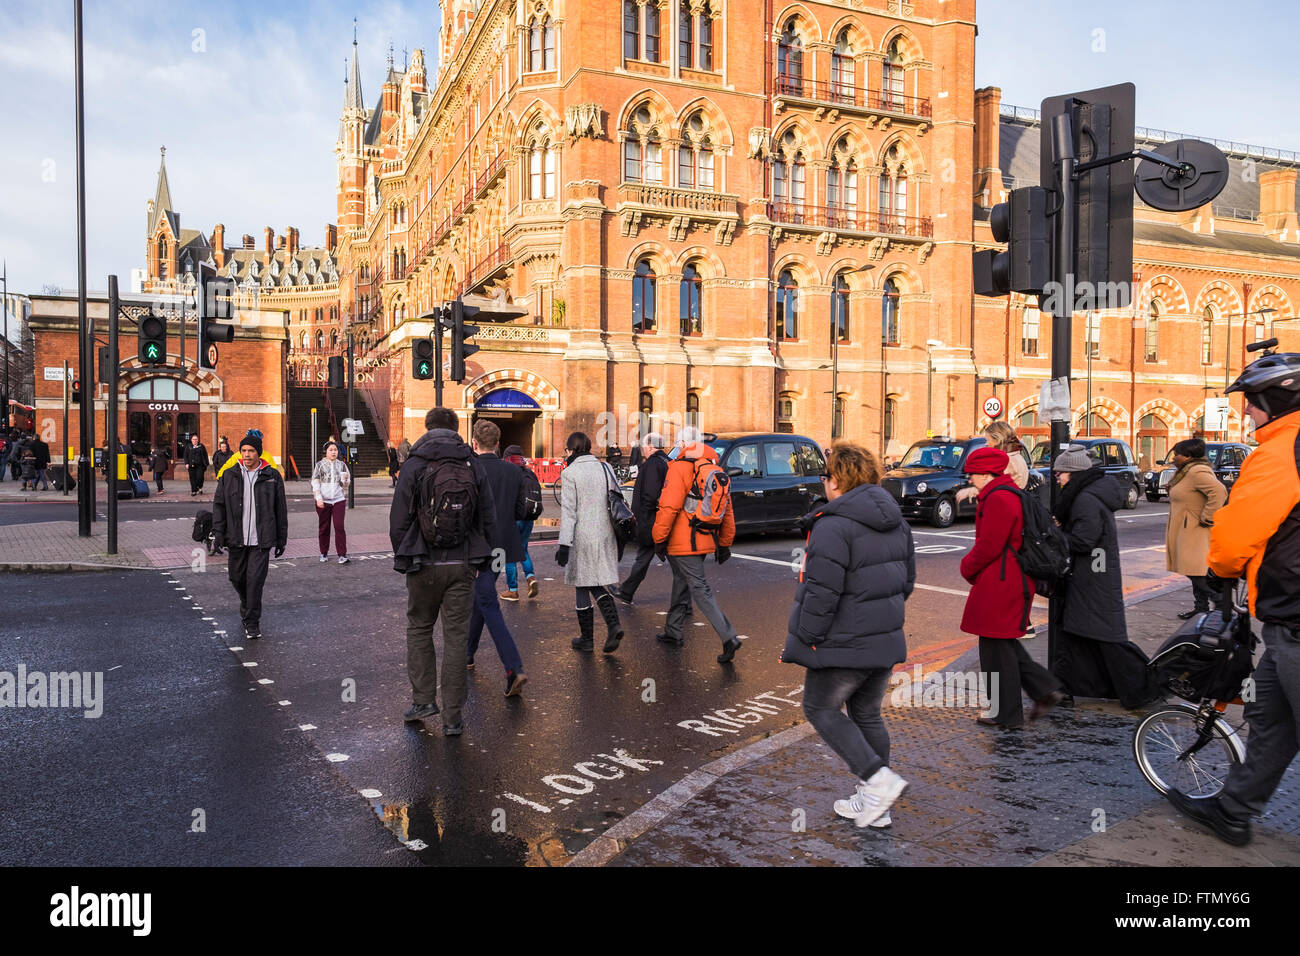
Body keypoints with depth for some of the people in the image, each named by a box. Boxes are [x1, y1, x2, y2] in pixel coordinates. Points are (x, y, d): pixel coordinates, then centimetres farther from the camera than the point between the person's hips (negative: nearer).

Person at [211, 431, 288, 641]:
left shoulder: (272, 476, 1)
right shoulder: (229, 476, 4)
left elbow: (281, 510, 5)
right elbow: (219, 505, 7)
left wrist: (281, 539, 4)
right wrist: (219, 533, -1)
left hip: (261, 539, -2)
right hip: (236, 539, 2)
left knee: (255, 580, -6)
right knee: (237, 577, 12)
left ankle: (252, 622, 5)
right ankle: (246, 604, 42)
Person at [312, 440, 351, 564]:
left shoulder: (341, 465, 9)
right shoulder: (320, 465, 3)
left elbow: (346, 484, 15)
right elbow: (315, 482, 0)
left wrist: (345, 479, -8)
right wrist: (318, 498, -10)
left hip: (339, 500, 1)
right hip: (323, 501, -1)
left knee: (339, 526, -8)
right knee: (323, 528, 7)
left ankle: (342, 554, -6)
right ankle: (324, 554, 21)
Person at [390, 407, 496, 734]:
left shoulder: (414, 466, -4)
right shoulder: (473, 465, 4)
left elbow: (398, 519, -4)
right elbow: (488, 519, 5)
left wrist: (402, 558, 9)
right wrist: (478, 557, 14)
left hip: (424, 565, -1)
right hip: (462, 565, 2)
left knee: (419, 629, 18)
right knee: (456, 636, 5)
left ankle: (423, 699, 13)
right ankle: (452, 718, 8)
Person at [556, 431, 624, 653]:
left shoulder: (571, 473, -9)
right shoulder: (605, 469, 8)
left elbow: (568, 511, -13)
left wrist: (564, 543, -12)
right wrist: (617, 538, 19)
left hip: (582, 537, -5)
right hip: (605, 535, 5)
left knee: (582, 586, 7)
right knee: (597, 583, 14)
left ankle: (586, 638, 15)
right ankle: (613, 624, -7)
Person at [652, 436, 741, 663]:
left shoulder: (679, 468, -11)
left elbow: (669, 507, -19)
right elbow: (728, 514, 16)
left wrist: (659, 538, -12)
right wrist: (724, 544, 23)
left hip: (683, 542, -8)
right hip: (705, 541, 8)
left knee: (701, 590, -8)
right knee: (682, 585, 21)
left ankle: (729, 638, -14)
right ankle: (673, 632, 32)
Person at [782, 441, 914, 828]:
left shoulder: (833, 526, -20)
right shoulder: (896, 523, 8)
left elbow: (821, 593, -22)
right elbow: (907, 581, 16)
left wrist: (802, 641, -12)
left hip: (844, 646, -8)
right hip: (885, 641, 8)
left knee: (821, 709, 10)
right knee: (867, 715, 18)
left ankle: (878, 778, -1)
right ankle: (874, 804, 25)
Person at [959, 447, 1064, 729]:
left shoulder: (997, 499, -19)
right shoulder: (1011, 494, 14)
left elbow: (988, 547, -21)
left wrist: (967, 567, -4)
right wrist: (973, 564, 14)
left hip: (1000, 585, -10)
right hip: (1013, 581, 10)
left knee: (997, 648, 1)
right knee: (1003, 643, 19)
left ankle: (1005, 714, 12)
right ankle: (1046, 689, 18)